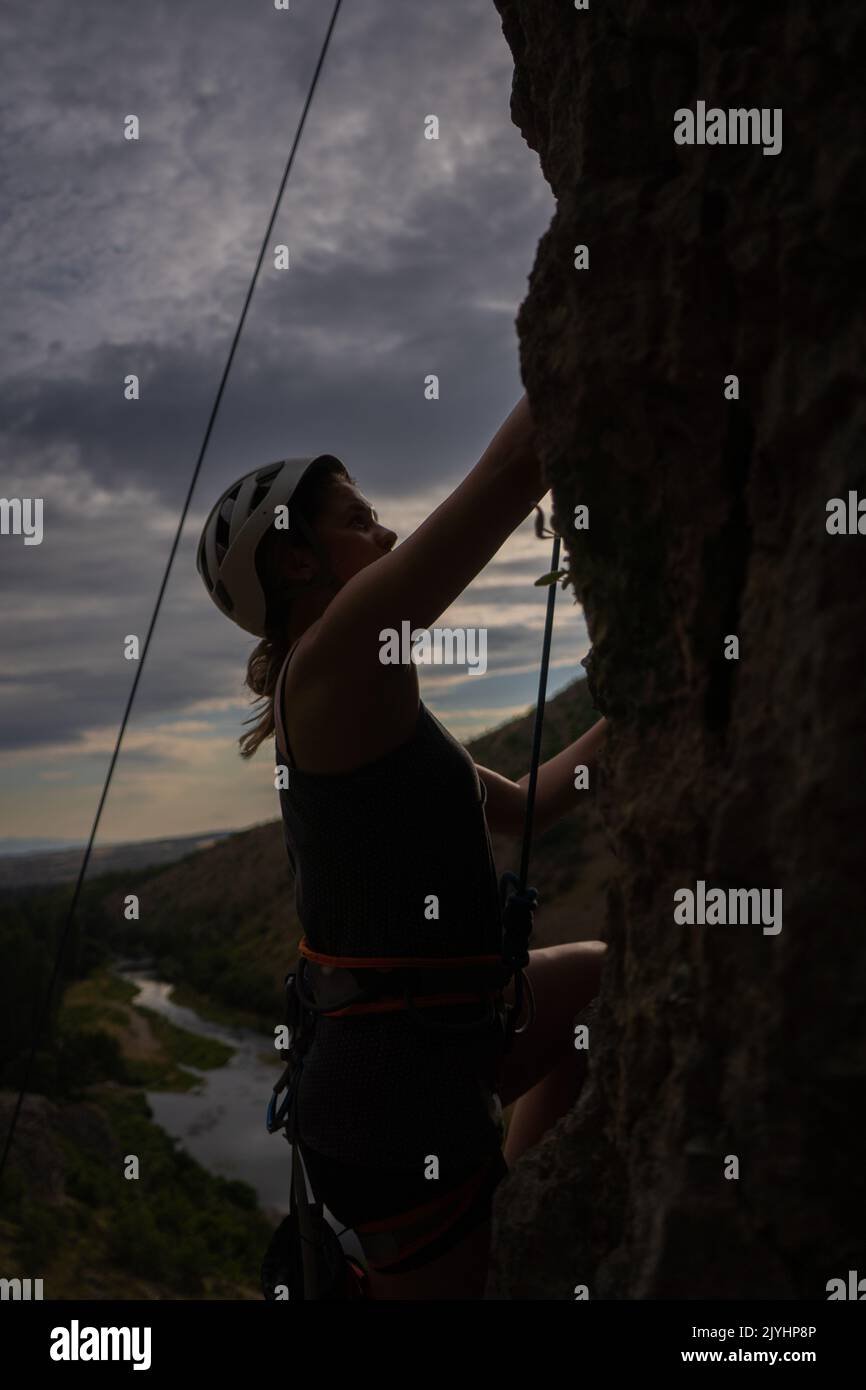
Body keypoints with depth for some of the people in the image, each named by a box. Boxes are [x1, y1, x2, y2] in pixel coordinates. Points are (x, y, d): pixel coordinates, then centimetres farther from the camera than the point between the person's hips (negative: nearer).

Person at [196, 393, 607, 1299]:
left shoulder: (352, 708, 9)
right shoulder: (335, 665, -20)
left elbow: (518, 808, 19)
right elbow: (518, 464, -25)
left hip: (440, 1029, 10)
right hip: (402, 1101, -10)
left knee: (602, 979, 27)